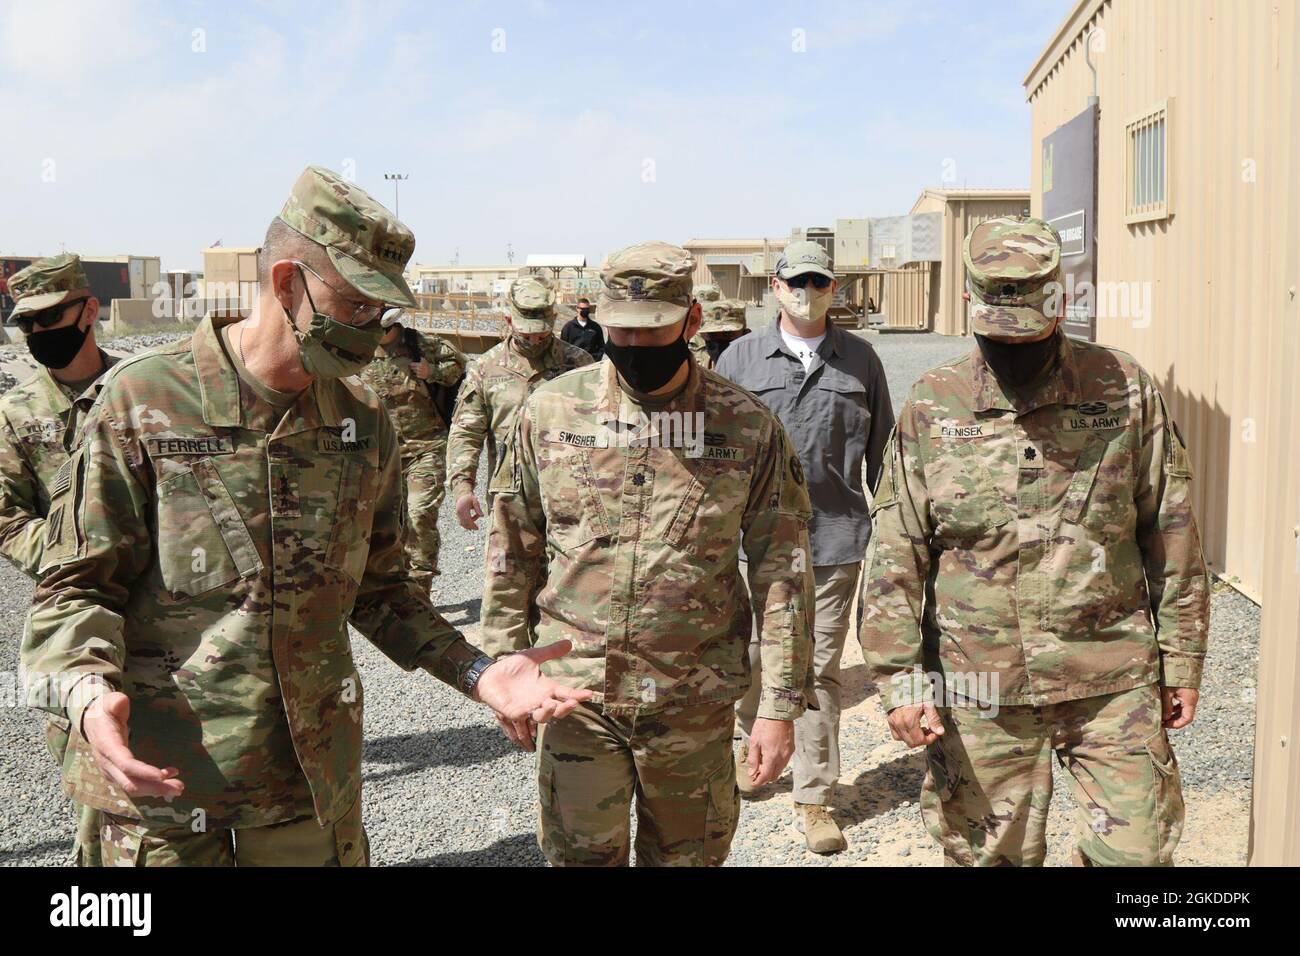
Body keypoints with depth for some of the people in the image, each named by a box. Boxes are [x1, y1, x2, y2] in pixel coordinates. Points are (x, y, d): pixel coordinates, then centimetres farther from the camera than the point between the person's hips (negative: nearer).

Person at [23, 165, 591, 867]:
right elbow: (74, 589, -8)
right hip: (159, 781, -3)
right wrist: (88, 693, -28)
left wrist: (478, 673, -2)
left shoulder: (365, 423, 3)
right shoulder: (141, 400, -10)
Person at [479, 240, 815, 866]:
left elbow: (782, 572, -2)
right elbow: (512, 552, 5)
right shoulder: (550, 411, -2)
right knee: (580, 854, 9)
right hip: (575, 695, 0)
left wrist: (779, 707, -4)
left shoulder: (749, 427, -5)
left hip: (696, 704, 0)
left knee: (687, 853, 15)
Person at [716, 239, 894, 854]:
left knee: (820, 669, 4)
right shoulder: (741, 358, 5)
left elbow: (881, 450, 12)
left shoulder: (860, 360, 7)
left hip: (836, 537, 0)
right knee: (754, 656, 11)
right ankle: (754, 743, 40)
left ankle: (814, 800, 14)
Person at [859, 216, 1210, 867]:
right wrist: (900, 680, -6)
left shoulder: (1126, 390, 0)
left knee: (1136, 851, 4)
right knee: (990, 853, 12)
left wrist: (1181, 662, 6)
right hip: (978, 694, 0)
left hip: (1114, 685, 0)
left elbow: (1172, 535, 5)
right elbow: (895, 557, -1)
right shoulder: (931, 408, -1)